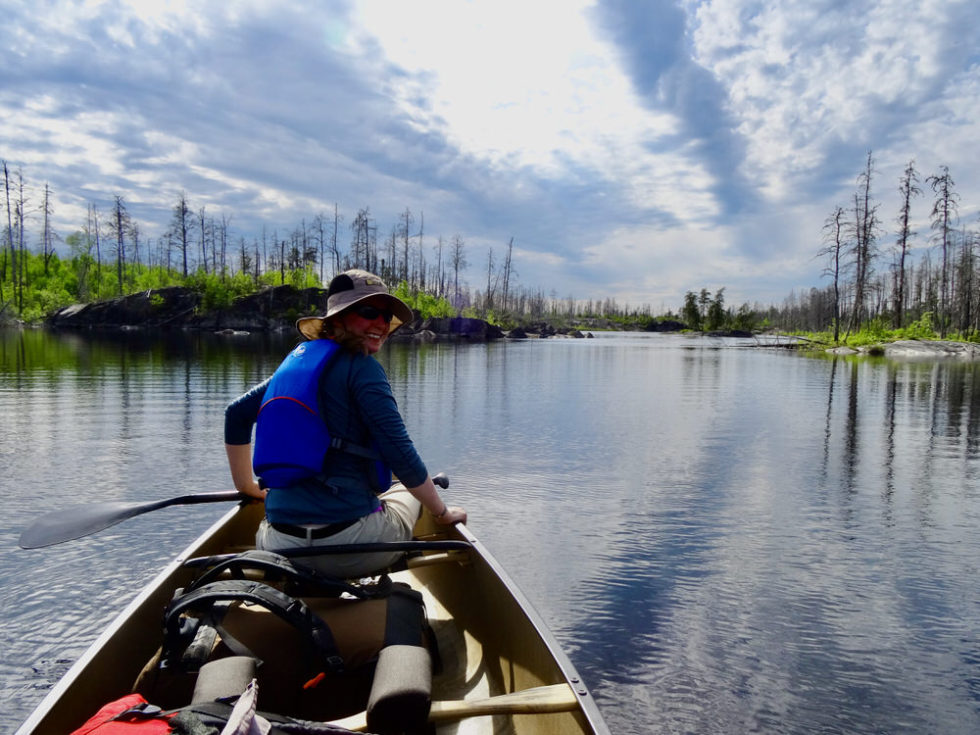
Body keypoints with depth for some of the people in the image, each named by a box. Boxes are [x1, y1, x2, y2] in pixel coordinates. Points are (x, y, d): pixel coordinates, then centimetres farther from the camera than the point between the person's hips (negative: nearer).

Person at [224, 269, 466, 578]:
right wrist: (442, 512, 1)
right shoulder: (361, 367, -10)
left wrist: (247, 486, 32)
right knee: (407, 492, 27)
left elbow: (237, 413, 21)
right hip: (350, 545, -6)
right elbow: (402, 458, -14)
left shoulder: (297, 358, 11)